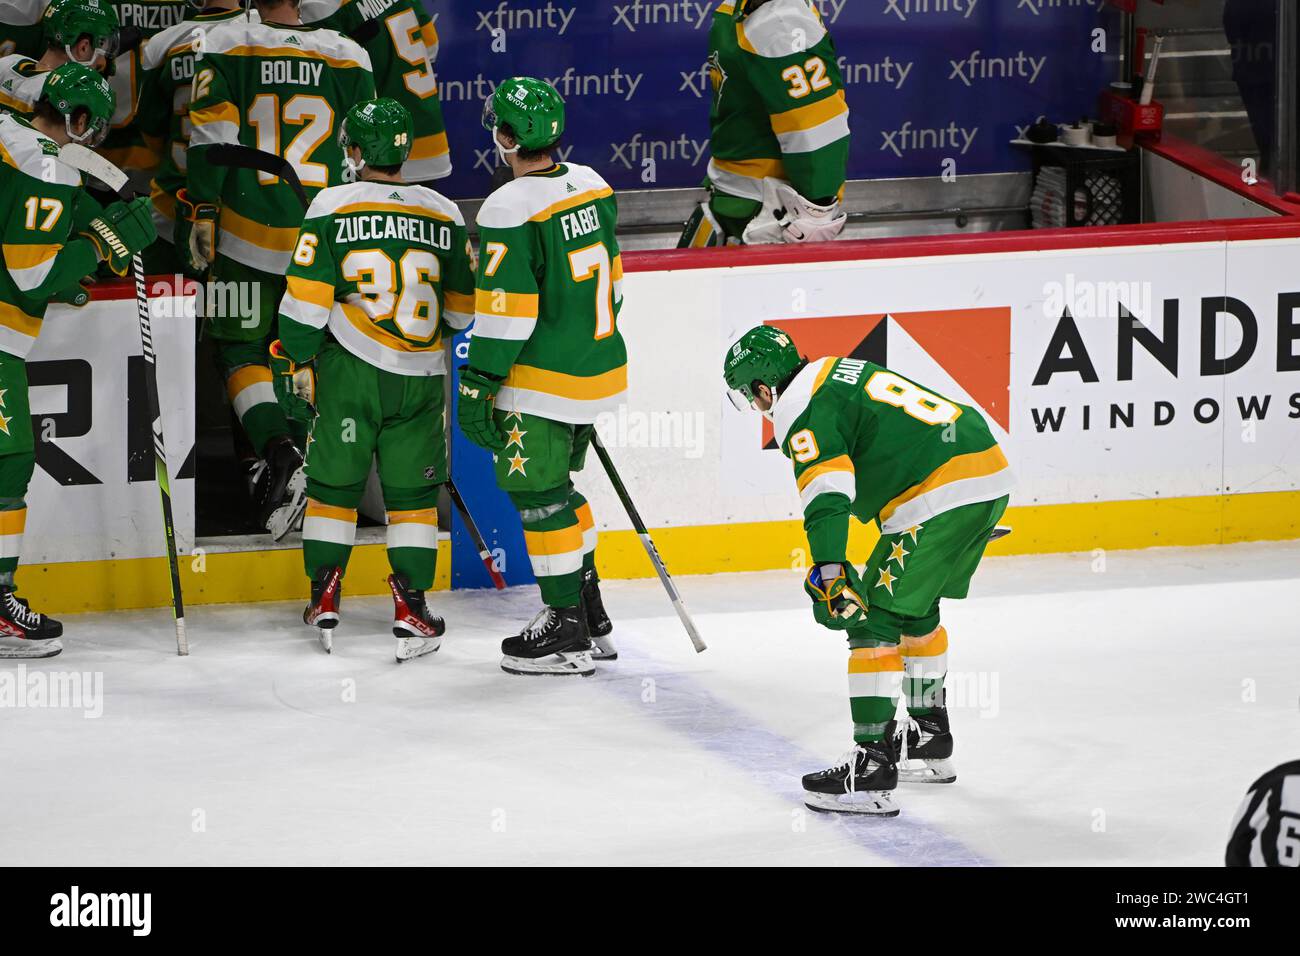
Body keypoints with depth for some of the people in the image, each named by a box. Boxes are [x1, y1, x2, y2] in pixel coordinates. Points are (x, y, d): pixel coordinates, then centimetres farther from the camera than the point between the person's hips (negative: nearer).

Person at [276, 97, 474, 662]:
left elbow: (307, 297, -7)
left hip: (350, 369, -1)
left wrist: (295, 361, 3)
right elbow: (464, 307, 10)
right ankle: (410, 603, 1)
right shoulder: (444, 215, 3)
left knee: (334, 482, 11)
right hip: (420, 378, 1)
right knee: (412, 489, 7)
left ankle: (325, 596, 13)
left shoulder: (332, 207, -5)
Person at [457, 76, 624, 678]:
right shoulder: (591, 187, 6)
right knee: (556, 485, 21)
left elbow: (505, 311, -20)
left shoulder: (511, 210, -19)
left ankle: (566, 633, 4)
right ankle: (591, 619, 27)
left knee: (536, 493, 1)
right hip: (599, 368, 9)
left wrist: (477, 386, -14)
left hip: (543, 381, -9)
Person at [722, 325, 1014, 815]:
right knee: (916, 606, 27)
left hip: (940, 497, -10)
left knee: (875, 618, -7)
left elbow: (826, 490, -22)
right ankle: (930, 743, 39)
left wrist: (829, 570, -30)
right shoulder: (841, 372, 22)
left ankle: (872, 770, -13)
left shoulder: (801, 409, -7)